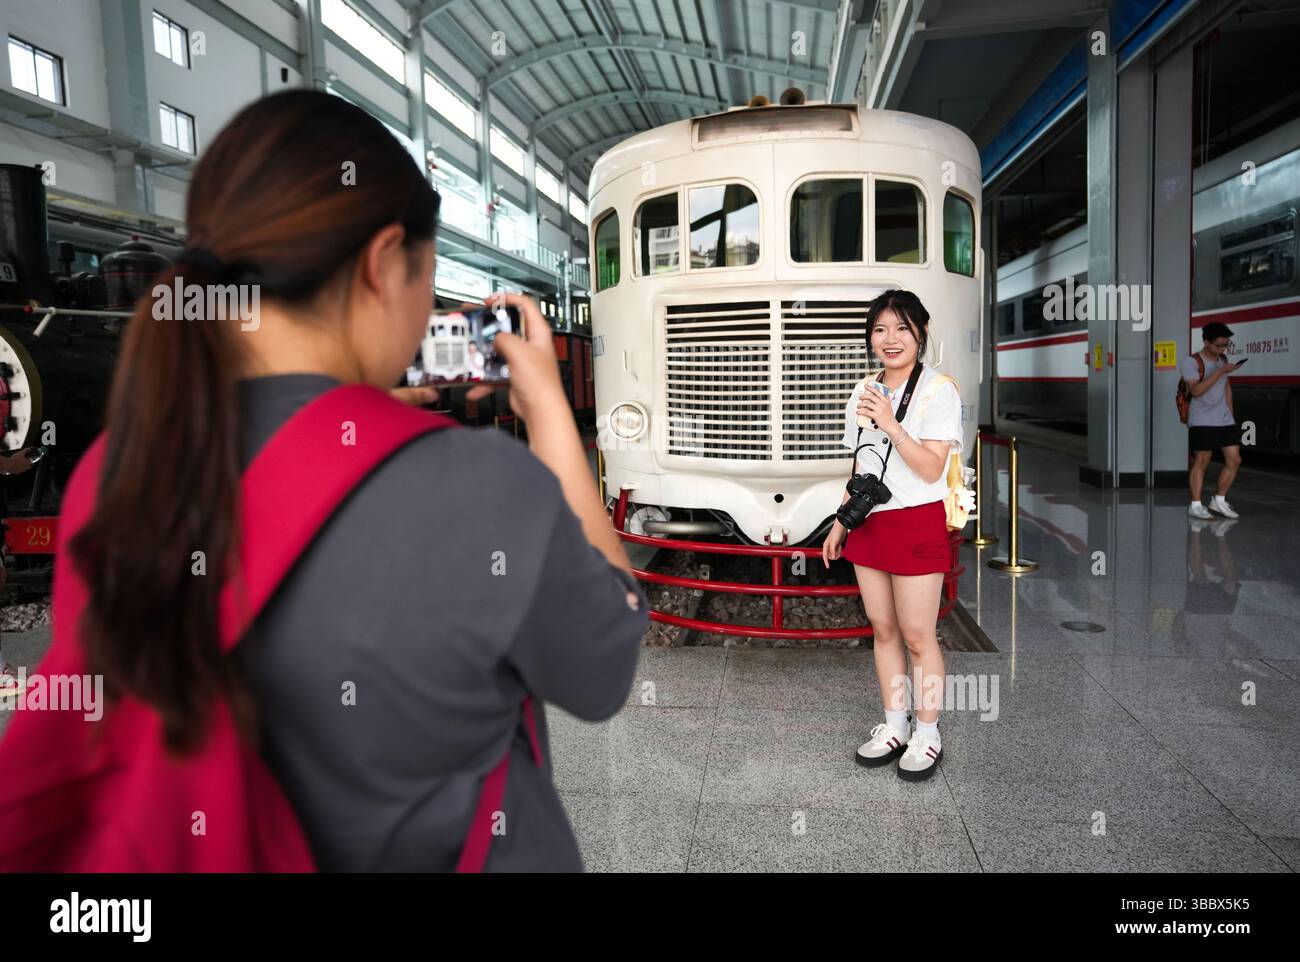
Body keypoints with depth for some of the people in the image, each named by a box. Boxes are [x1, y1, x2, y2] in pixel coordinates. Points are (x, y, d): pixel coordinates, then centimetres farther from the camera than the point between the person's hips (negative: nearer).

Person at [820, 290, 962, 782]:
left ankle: (927, 736, 17)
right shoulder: (863, 393, 10)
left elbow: (931, 469, -17)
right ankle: (893, 727, 26)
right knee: (883, 629, 12)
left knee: (918, 636, 1)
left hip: (917, 523, -6)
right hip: (868, 522, 6)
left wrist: (890, 423, -24)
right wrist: (840, 523, 14)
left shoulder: (939, 390, -9)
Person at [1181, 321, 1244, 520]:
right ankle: (1195, 505, 0)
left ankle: (1219, 501, 16)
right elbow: (1196, 390, -21)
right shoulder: (1191, 362, -9)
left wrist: (1230, 413, 18)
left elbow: (1227, 388, 22)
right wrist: (1220, 371, -23)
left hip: (1225, 420, 7)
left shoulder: (1223, 359, 13)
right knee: (1201, 460, -6)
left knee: (1234, 460, 4)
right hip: (1202, 421, -7)